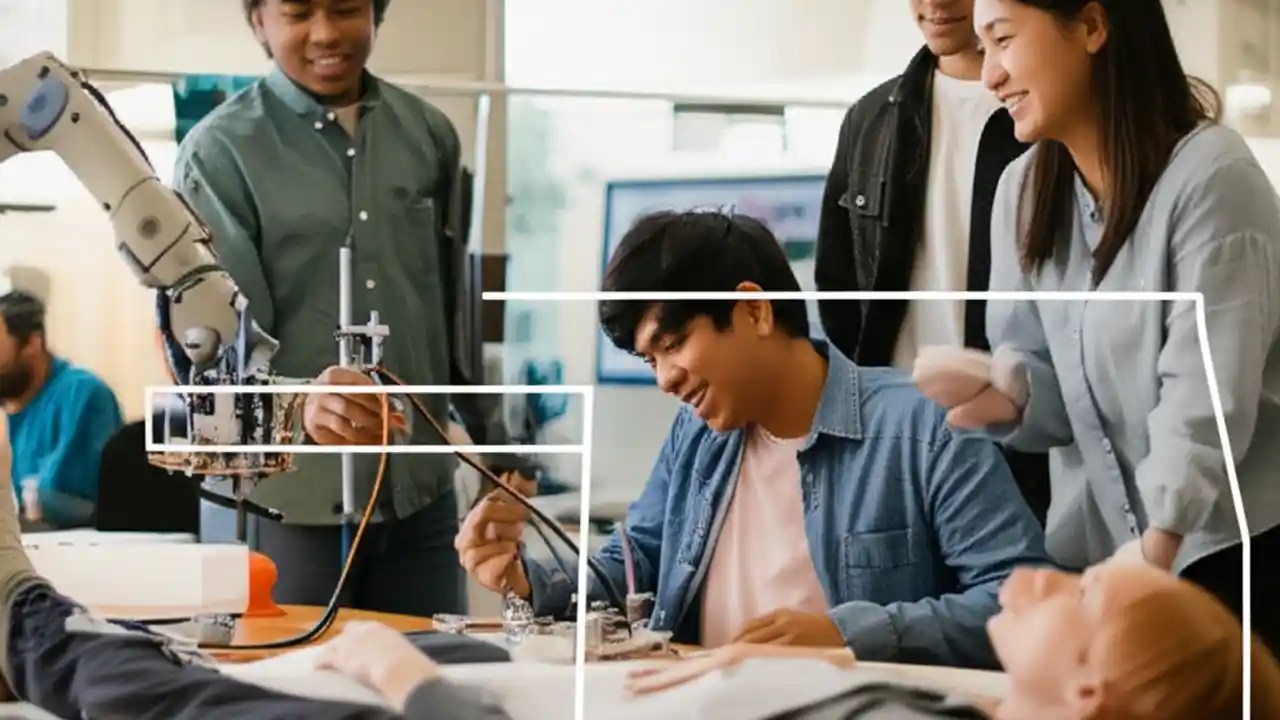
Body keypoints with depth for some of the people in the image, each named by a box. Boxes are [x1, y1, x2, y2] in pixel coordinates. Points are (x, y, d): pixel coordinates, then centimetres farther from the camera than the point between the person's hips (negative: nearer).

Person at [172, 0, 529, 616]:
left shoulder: (428, 135, 9)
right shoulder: (220, 153, -6)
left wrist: (497, 450, 19)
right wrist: (298, 405, -35)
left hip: (419, 495, 4)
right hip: (281, 501, -4)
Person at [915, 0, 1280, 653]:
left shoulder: (1211, 175, -15)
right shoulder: (1023, 190, 6)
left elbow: (1206, 396, -22)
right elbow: (1049, 378, 6)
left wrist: (1157, 547, -34)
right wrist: (1005, 392, -17)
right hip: (1093, 550, 6)